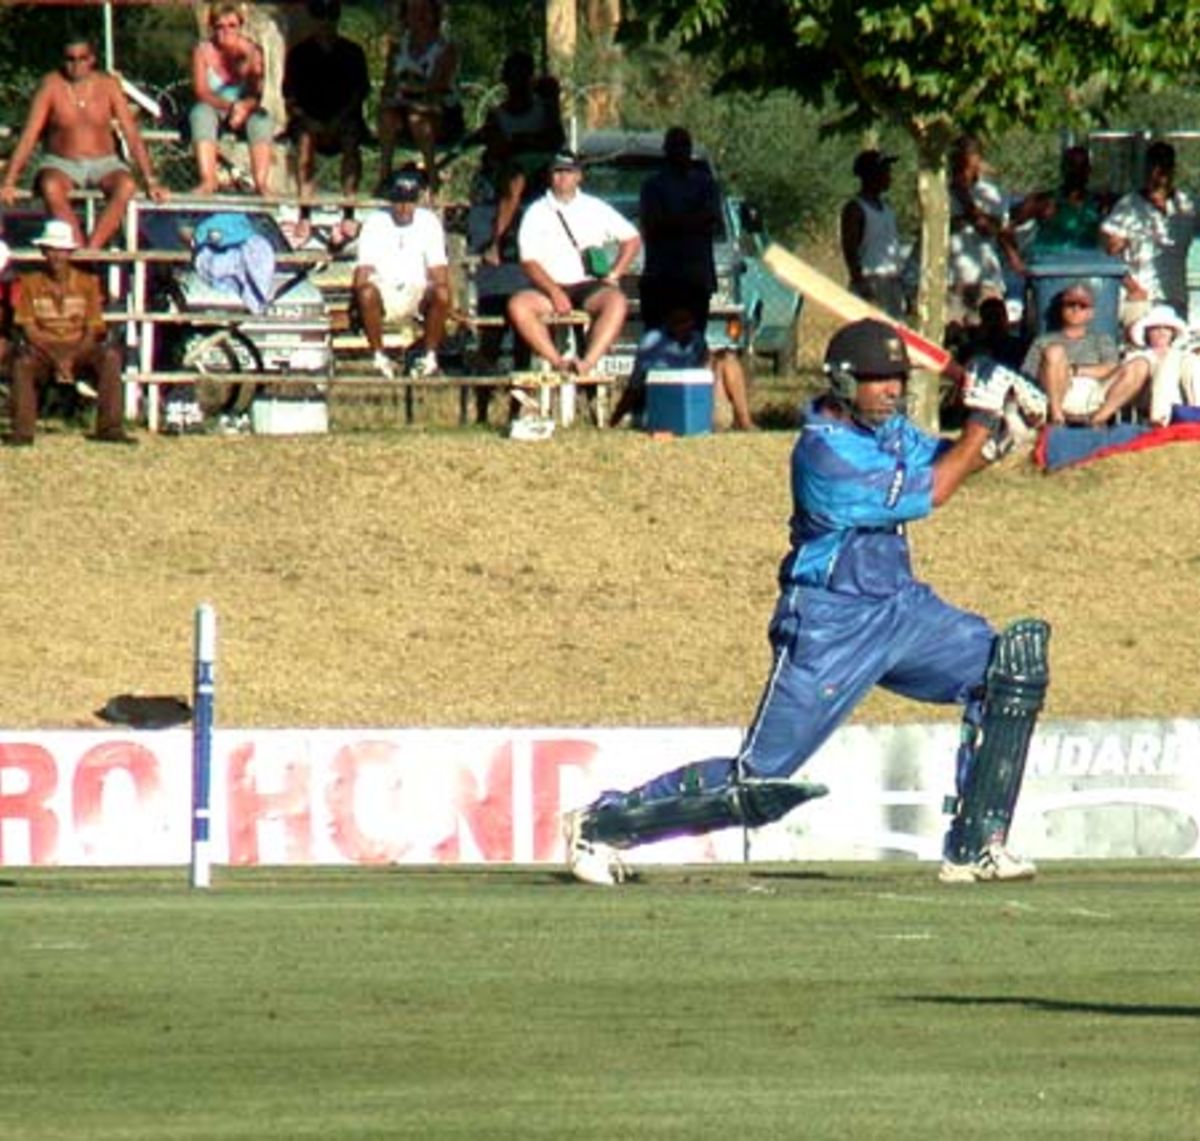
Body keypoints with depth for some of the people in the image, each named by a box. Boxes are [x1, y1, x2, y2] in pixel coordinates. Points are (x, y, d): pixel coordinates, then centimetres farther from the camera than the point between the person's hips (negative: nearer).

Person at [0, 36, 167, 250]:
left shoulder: (108, 85, -4)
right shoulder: (52, 85, -8)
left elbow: (132, 135, -3)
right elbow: (29, 136, -10)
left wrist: (150, 181, -9)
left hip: (103, 163, 1)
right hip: (62, 164, -1)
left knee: (126, 186, -32)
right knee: (50, 187, -37)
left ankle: (91, 249, -36)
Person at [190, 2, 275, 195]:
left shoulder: (251, 50, -7)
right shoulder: (204, 50, -9)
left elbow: (256, 95, -15)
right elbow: (201, 92, -18)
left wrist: (244, 108, -38)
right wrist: (229, 106, -34)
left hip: (244, 114, 1)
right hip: (213, 110, -1)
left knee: (261, 119, -30)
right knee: (202, 112, -33)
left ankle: (261, 182, -38)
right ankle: (208, 180, -44)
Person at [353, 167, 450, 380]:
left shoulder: (429, 221, 2)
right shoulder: (375, 222, -1)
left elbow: (438, 269, -3)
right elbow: (364, 268, -6)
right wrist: (361, 281, -28)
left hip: (417, 292, 1)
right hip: (384, 294, -1)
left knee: (441, 294, -32)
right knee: (366, 293, -35)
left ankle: (429, 356, -15)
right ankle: (379, 356, -19)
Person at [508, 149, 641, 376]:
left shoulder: (595, 208, 12)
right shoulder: (537, 213, 9)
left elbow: (632, 239, 14)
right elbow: (529, 262, 0)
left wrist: (613, 275, 0)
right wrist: (554, 293, -16)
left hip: (590, 287, 0)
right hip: (550, 288, 0)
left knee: (616, 301, -33)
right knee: (518, 305, -31)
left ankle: (588, 362, -44)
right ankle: (558, 362, -35)